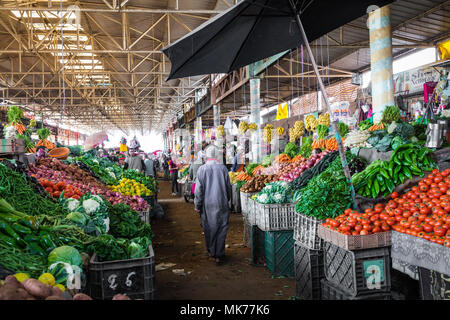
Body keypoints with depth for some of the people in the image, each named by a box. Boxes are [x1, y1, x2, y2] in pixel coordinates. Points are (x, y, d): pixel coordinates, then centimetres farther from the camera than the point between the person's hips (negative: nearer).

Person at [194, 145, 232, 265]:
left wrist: (197, 205, 3)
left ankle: (211, 251, 30)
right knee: (221, 228, 6)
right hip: (221, 204, 0)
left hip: (207, 205, 0)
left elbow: (199, 189, -5)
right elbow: (228, 187, 3)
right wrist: (227, 200, 18)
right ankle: (219, 255, 8)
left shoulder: (202, 169, -6)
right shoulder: (223, 168, -4)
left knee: (208, 228, 15)